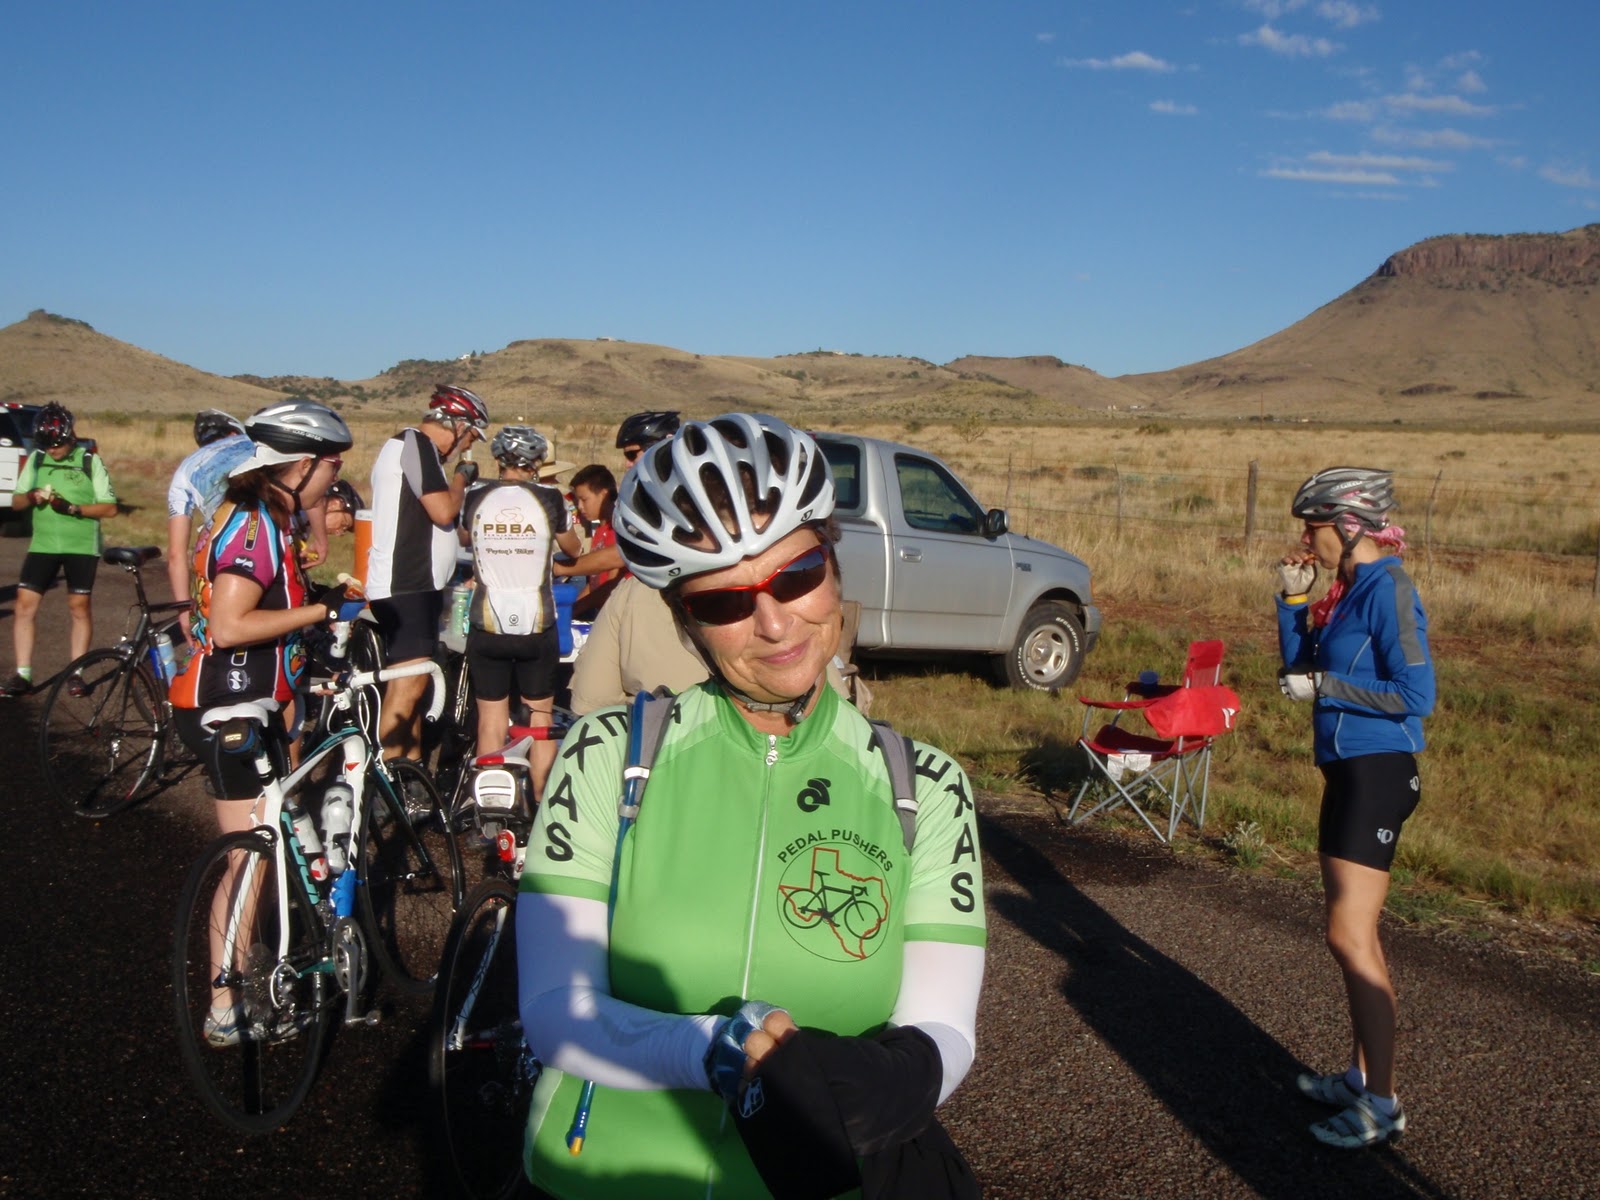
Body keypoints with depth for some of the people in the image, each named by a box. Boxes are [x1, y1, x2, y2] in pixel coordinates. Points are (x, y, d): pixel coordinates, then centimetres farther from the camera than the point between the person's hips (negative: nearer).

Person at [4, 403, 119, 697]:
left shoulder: (90, 461, -5)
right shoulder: (36, 459, 5)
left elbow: (110, 507, -7)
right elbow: (15, 501, 10)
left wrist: (74, 508, -21)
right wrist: (30, 497, -13)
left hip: (81, 546, -3)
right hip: (42, 545, 3)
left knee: (79, 606, 2)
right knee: (25, 603, -3)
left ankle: (76, 673, 12)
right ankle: (23, 674, 3)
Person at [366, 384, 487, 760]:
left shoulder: (404, 444, 21)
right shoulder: (417, 444, -12)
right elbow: (443, 511, -19)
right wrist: (461, 476, -4)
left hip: (410, 584, 11)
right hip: (406, 587, -11)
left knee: (410, 683, 15)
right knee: (408, 684, -12)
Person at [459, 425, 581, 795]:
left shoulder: (476, 499, -2)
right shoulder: (549, 499, -7)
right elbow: (572, 548, 9)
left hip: (487, 624, 1)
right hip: (537, 624, -1)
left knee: (491, 718, 11)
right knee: (541, 715, 13)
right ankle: (542, 800, 18)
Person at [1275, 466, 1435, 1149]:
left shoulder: (1387, 588, -16)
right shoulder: (1346, 591, 11)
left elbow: (1416, 695, -21)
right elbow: (1299, 668, 15)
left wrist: (1325, 686, -15)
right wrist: (1292, 599, 4)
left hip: (1377, 776, -10)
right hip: (1347, 770, 10)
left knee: (1351, 937, -7)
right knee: (1352, 935, 16)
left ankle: (1382, 1104, 3)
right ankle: (1360, 1076, 29)